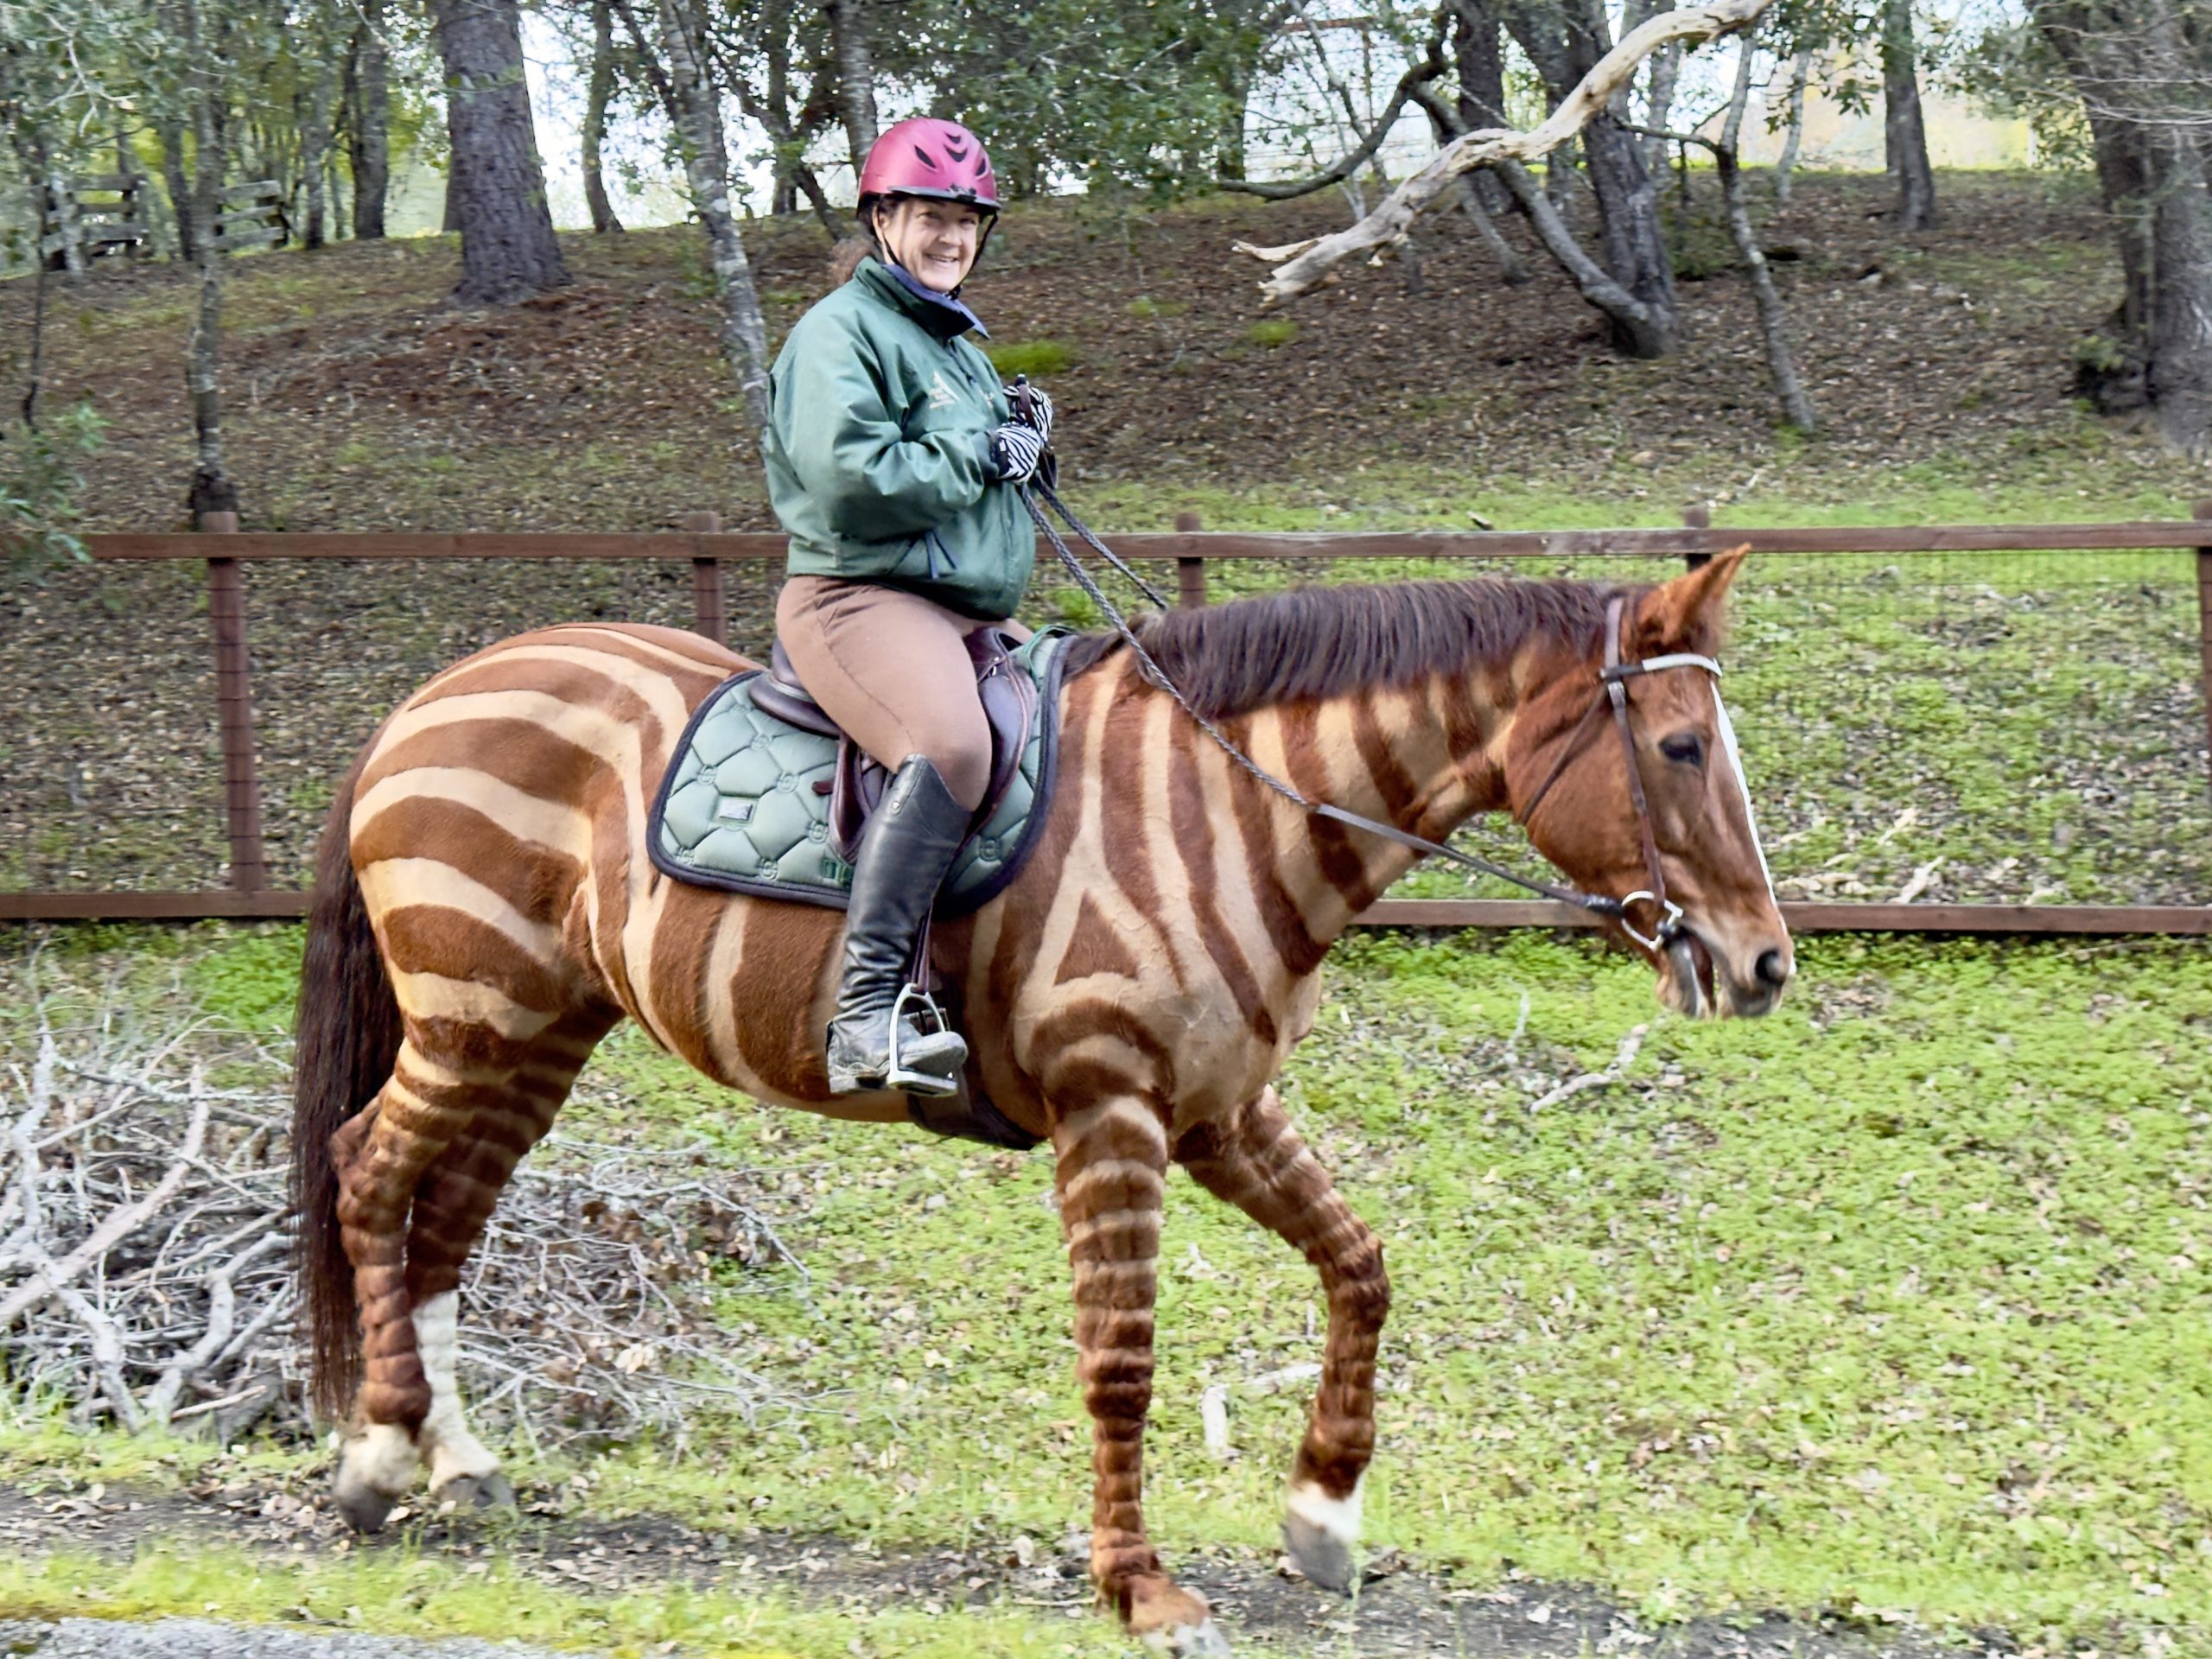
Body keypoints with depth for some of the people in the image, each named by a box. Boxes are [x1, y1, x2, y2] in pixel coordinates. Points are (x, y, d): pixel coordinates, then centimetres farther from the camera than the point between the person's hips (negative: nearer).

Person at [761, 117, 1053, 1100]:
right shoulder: (839, 333, -5)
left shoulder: (959, 345, 24)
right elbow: (850, 481, -20)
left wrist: (1030, 447, 11)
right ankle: (866, 1010, -39)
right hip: (862, 594, -10)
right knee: (951, 746, -35)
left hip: (973, 609, 10)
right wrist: (981, 456, -11)